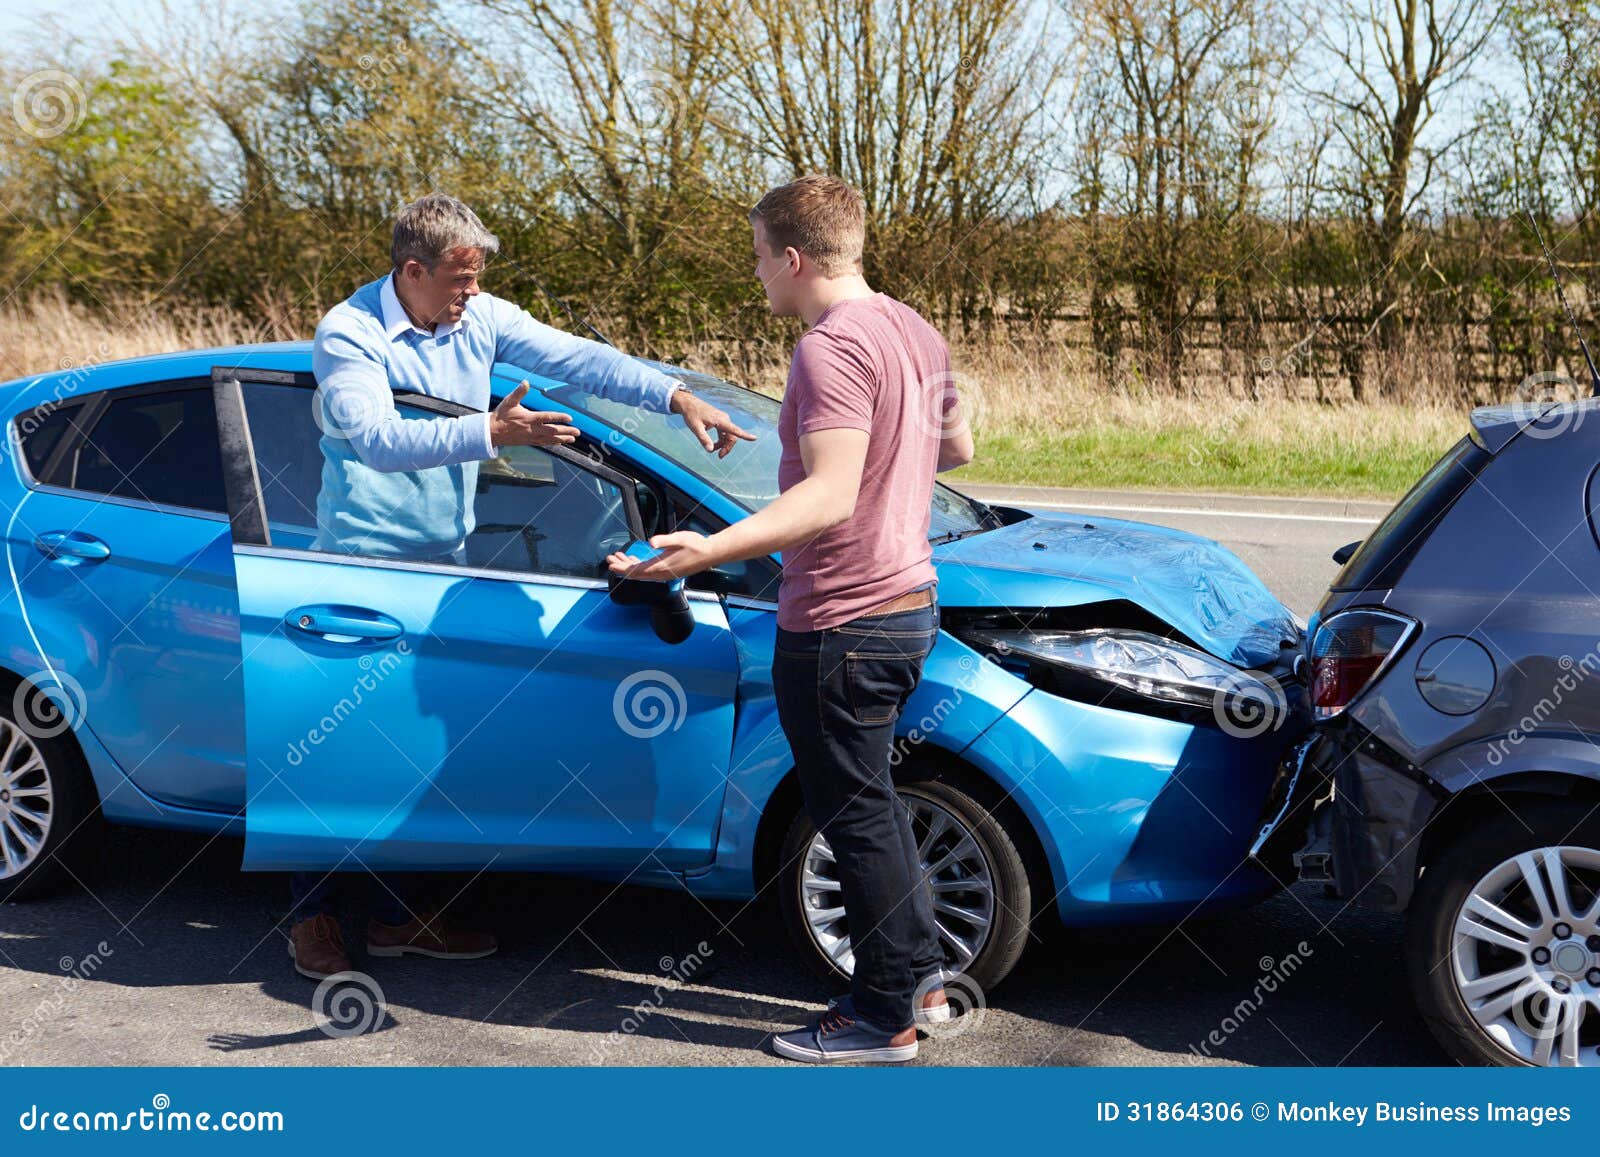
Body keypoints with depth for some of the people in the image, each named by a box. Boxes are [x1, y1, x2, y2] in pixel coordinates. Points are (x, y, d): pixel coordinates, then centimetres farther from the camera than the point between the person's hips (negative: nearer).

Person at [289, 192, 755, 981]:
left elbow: (579, 359, -4)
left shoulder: (482, 319, 3)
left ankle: (397, 914, 21)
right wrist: (488, 433, -38)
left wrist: (677, 397, -15)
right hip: (361, 562, -6)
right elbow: (374, 437, -28)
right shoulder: (348, 334, -13)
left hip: (442, 561, 6)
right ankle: (311, 915, 14)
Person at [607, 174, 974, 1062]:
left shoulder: (833, 347, -21)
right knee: (868, 801, 22)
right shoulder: (913, 332, 10)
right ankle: (921, 974, 31)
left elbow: (830, 496, -32)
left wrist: (713, 549, -44)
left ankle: (885, 1017, 15)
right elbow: (956, 448, 23)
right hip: (909, 600, 10)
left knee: (856, 816, 2)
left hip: (842, 624, -10)